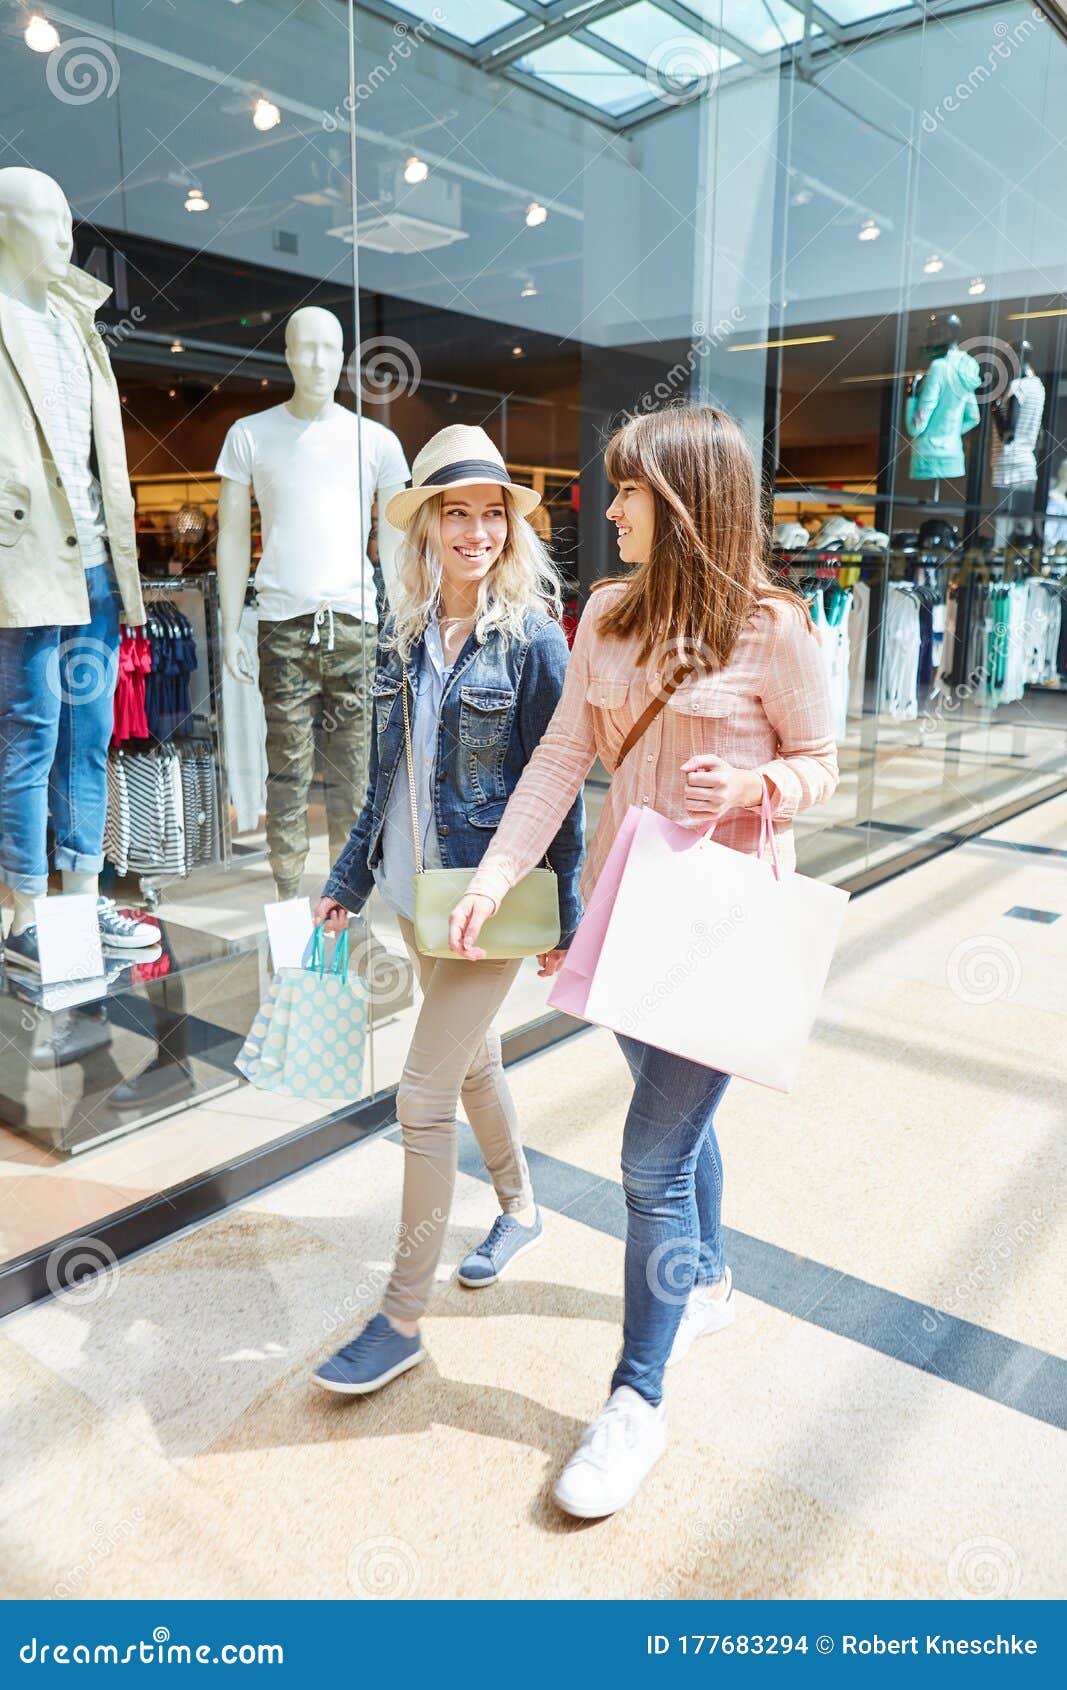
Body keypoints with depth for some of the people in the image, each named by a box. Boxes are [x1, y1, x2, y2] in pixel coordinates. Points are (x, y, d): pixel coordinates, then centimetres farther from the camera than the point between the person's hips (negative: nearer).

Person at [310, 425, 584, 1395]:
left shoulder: (531, 636, -11)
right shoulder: (406, 634, 5)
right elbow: (390, 776, 12)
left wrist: (566, 913, -9)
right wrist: (350, 879, 13)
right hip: (416, 890, 7)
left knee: (425, 1096, -5)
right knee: (474, 1058, 21)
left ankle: (403, 1319, 11)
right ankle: (521, 1209, 45)